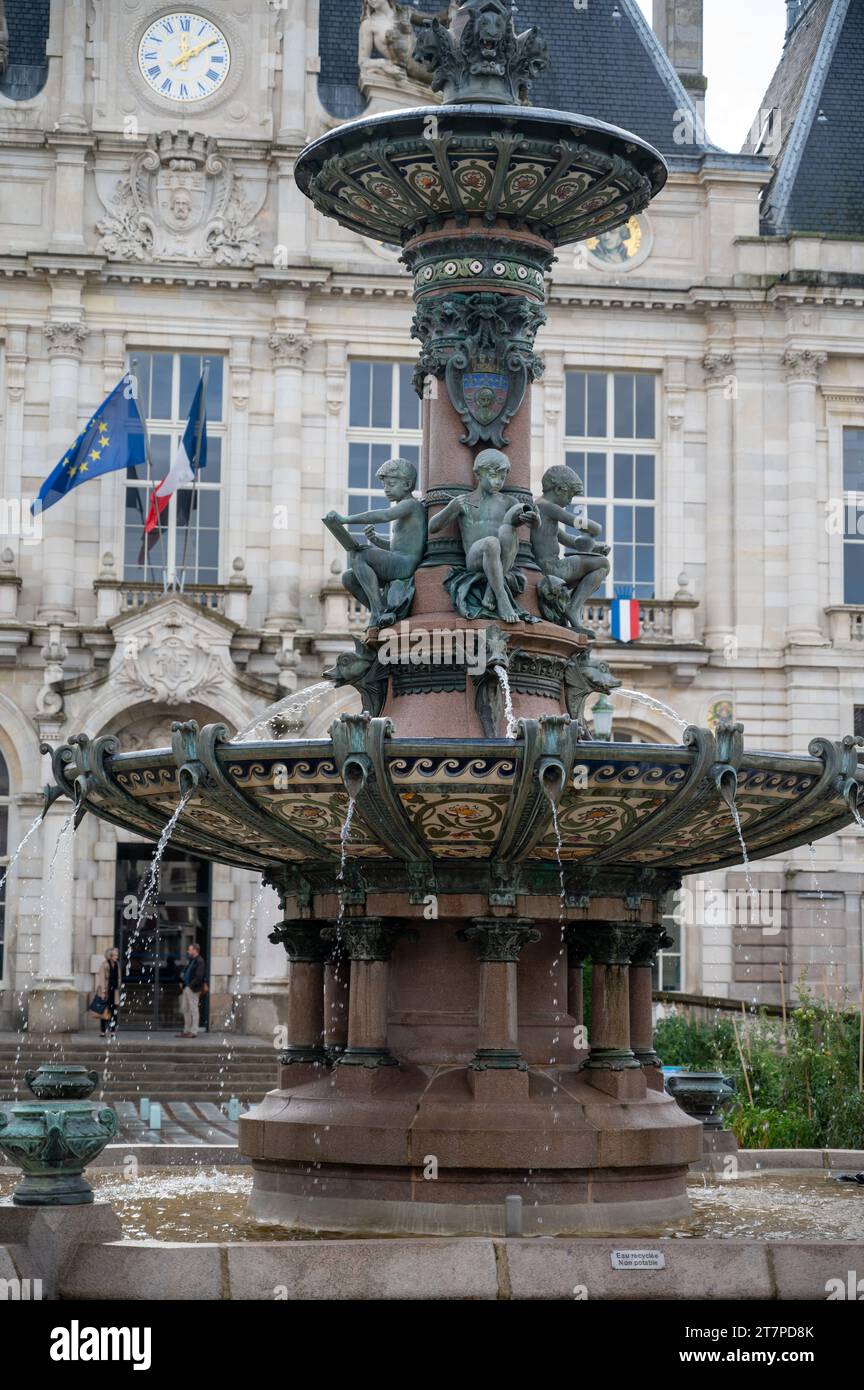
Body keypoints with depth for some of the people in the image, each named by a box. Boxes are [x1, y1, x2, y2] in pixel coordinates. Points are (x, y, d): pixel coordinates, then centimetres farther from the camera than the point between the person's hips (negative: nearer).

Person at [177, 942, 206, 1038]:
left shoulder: (199, 961, -13)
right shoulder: (190, 960, 18)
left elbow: (199, 977, -19)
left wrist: (191, 985, -18)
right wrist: (182, 982, 11)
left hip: (193, 989, -10)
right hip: (187, 988, 10)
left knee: (193, 1010, -5)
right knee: (185, 1009, 13)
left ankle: (193, 1031, -1)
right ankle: (187, 1030, 19)